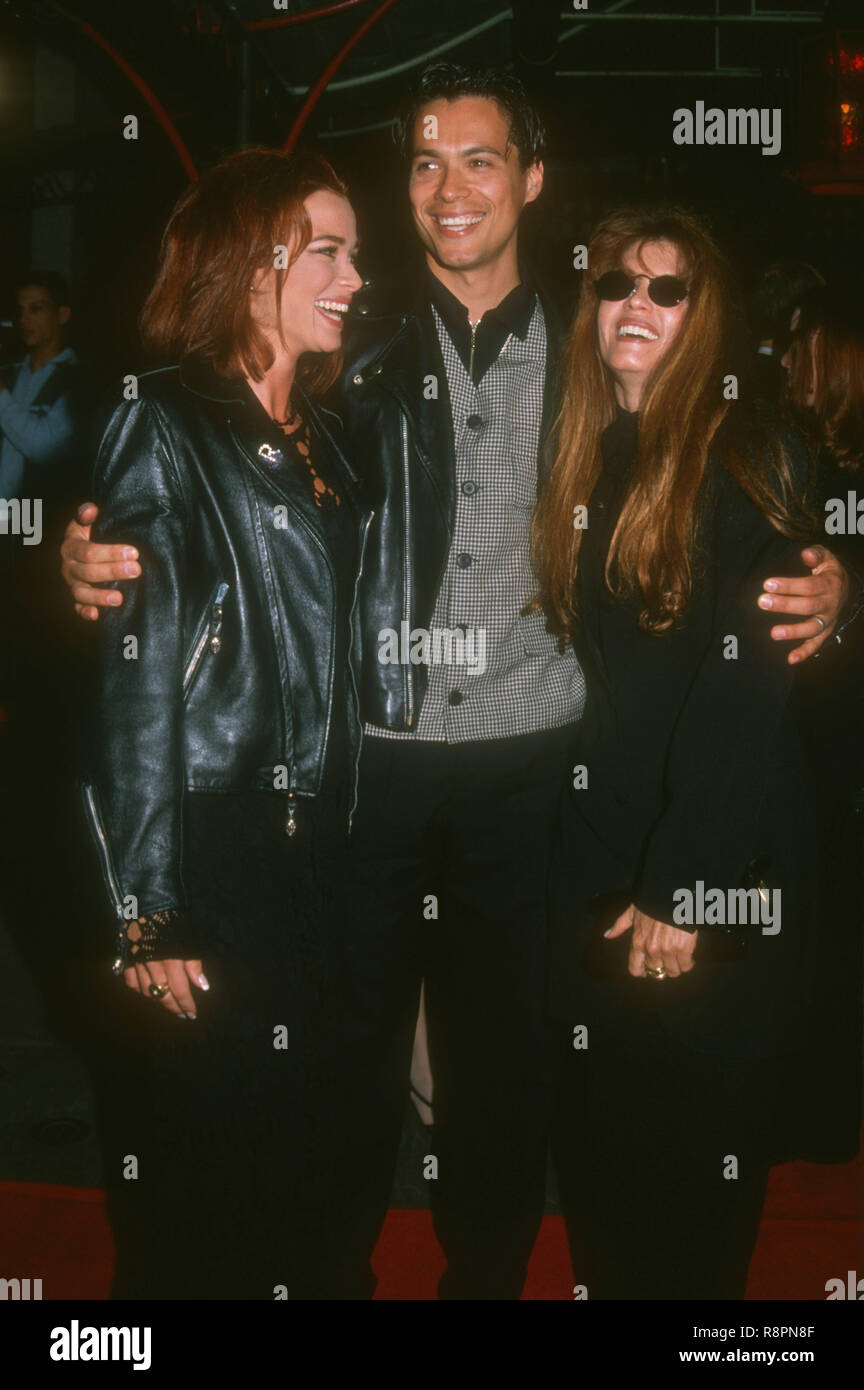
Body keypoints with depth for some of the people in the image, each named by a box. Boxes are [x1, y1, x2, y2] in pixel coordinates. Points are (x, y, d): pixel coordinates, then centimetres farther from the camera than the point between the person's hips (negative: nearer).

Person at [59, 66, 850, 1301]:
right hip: (370, 759, -1)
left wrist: (817, 593, -12)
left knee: (506, 1054, 14)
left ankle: (488, 1274, 37)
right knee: (353, 1039, 13)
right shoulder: (357, 343, 1)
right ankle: (335, 1266, 36)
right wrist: (94, 557, -21)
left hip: (526, 767, 1)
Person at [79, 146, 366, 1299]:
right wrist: (149, 915, -16)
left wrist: (343, 836, 12)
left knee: (300, 1130, 12)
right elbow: (134, 682, -14)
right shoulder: (166, 432, -8)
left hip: (316, 847, 7)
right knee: (216, 1142, 3)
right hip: (217, 848, -6)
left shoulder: (322, 441, 14)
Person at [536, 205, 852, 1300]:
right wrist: (610, 879, 3)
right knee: (601, 1150, 14)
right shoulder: (587, 462, 11)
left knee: (695, 1160, 7)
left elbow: (748, 686, -16)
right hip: (598, 864, 6)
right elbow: (585, 673, 10)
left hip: (720, 879, -6)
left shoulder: (745, 459, -9)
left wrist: (681, 888, -18)